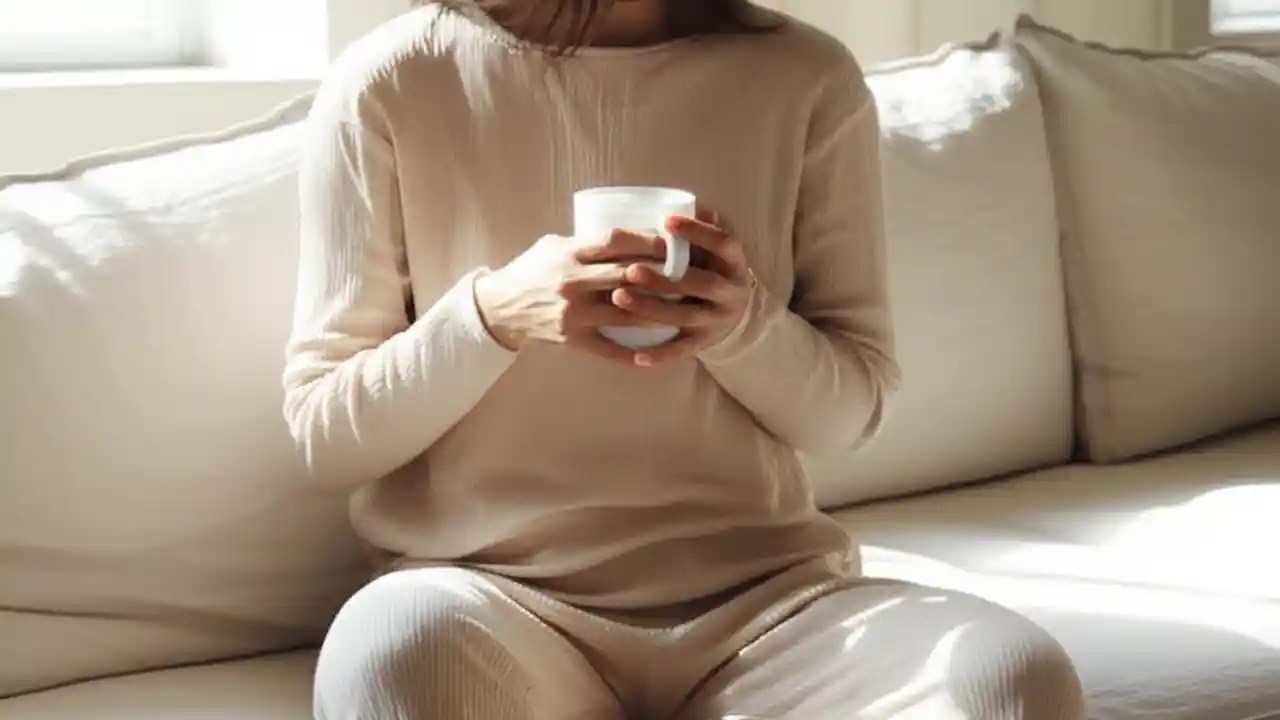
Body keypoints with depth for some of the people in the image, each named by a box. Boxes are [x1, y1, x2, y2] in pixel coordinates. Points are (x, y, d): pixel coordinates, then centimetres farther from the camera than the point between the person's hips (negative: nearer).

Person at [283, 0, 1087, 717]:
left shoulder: (808, 78, 3)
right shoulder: (389, 85, -2)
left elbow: (852, 406, 10)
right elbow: (326, 431, 3)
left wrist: (744, 322, -13)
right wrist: (493, 313, -16)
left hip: (759, 591, 2)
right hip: (497, 592, -1)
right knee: (394, 653, -38)